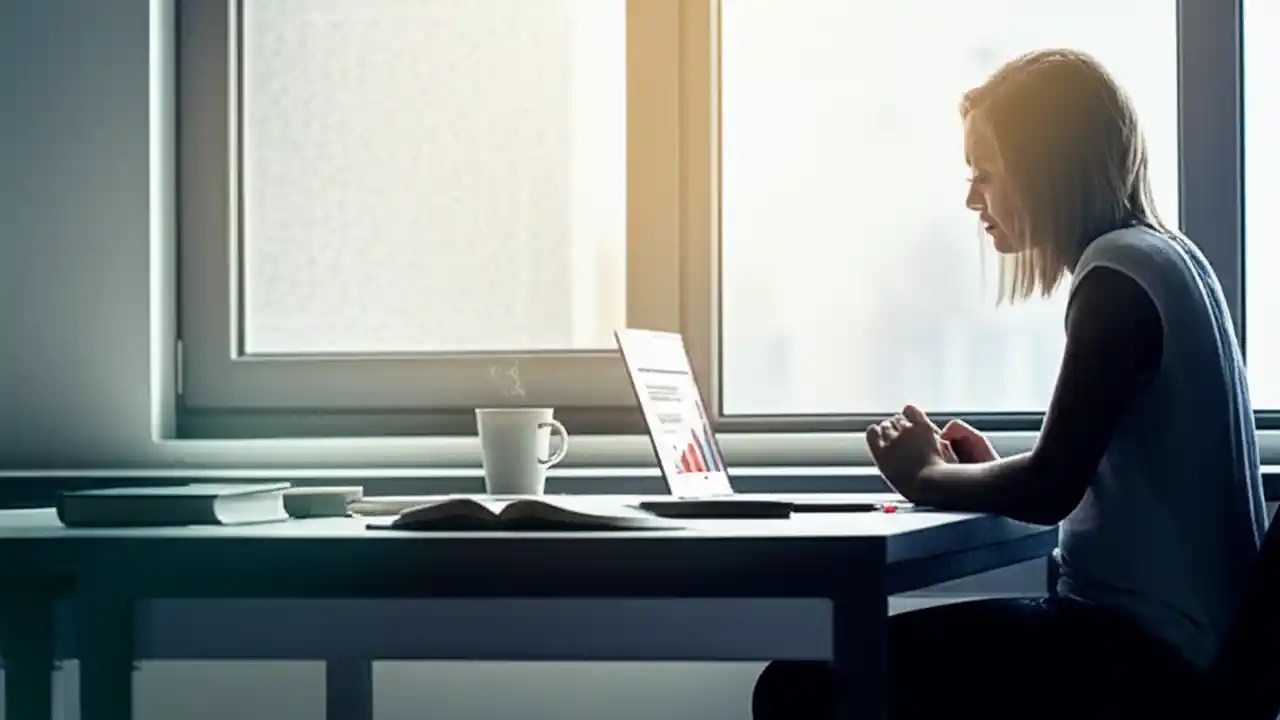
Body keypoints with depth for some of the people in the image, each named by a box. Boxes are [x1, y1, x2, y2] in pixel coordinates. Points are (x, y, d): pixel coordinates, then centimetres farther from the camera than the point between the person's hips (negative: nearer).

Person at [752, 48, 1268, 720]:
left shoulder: (1118, 275, -13)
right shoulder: (1167, 259, 17)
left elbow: (1050, 489, -16)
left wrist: (926, 475, 0)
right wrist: (995, 473, 12)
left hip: (1139, 648, -10)